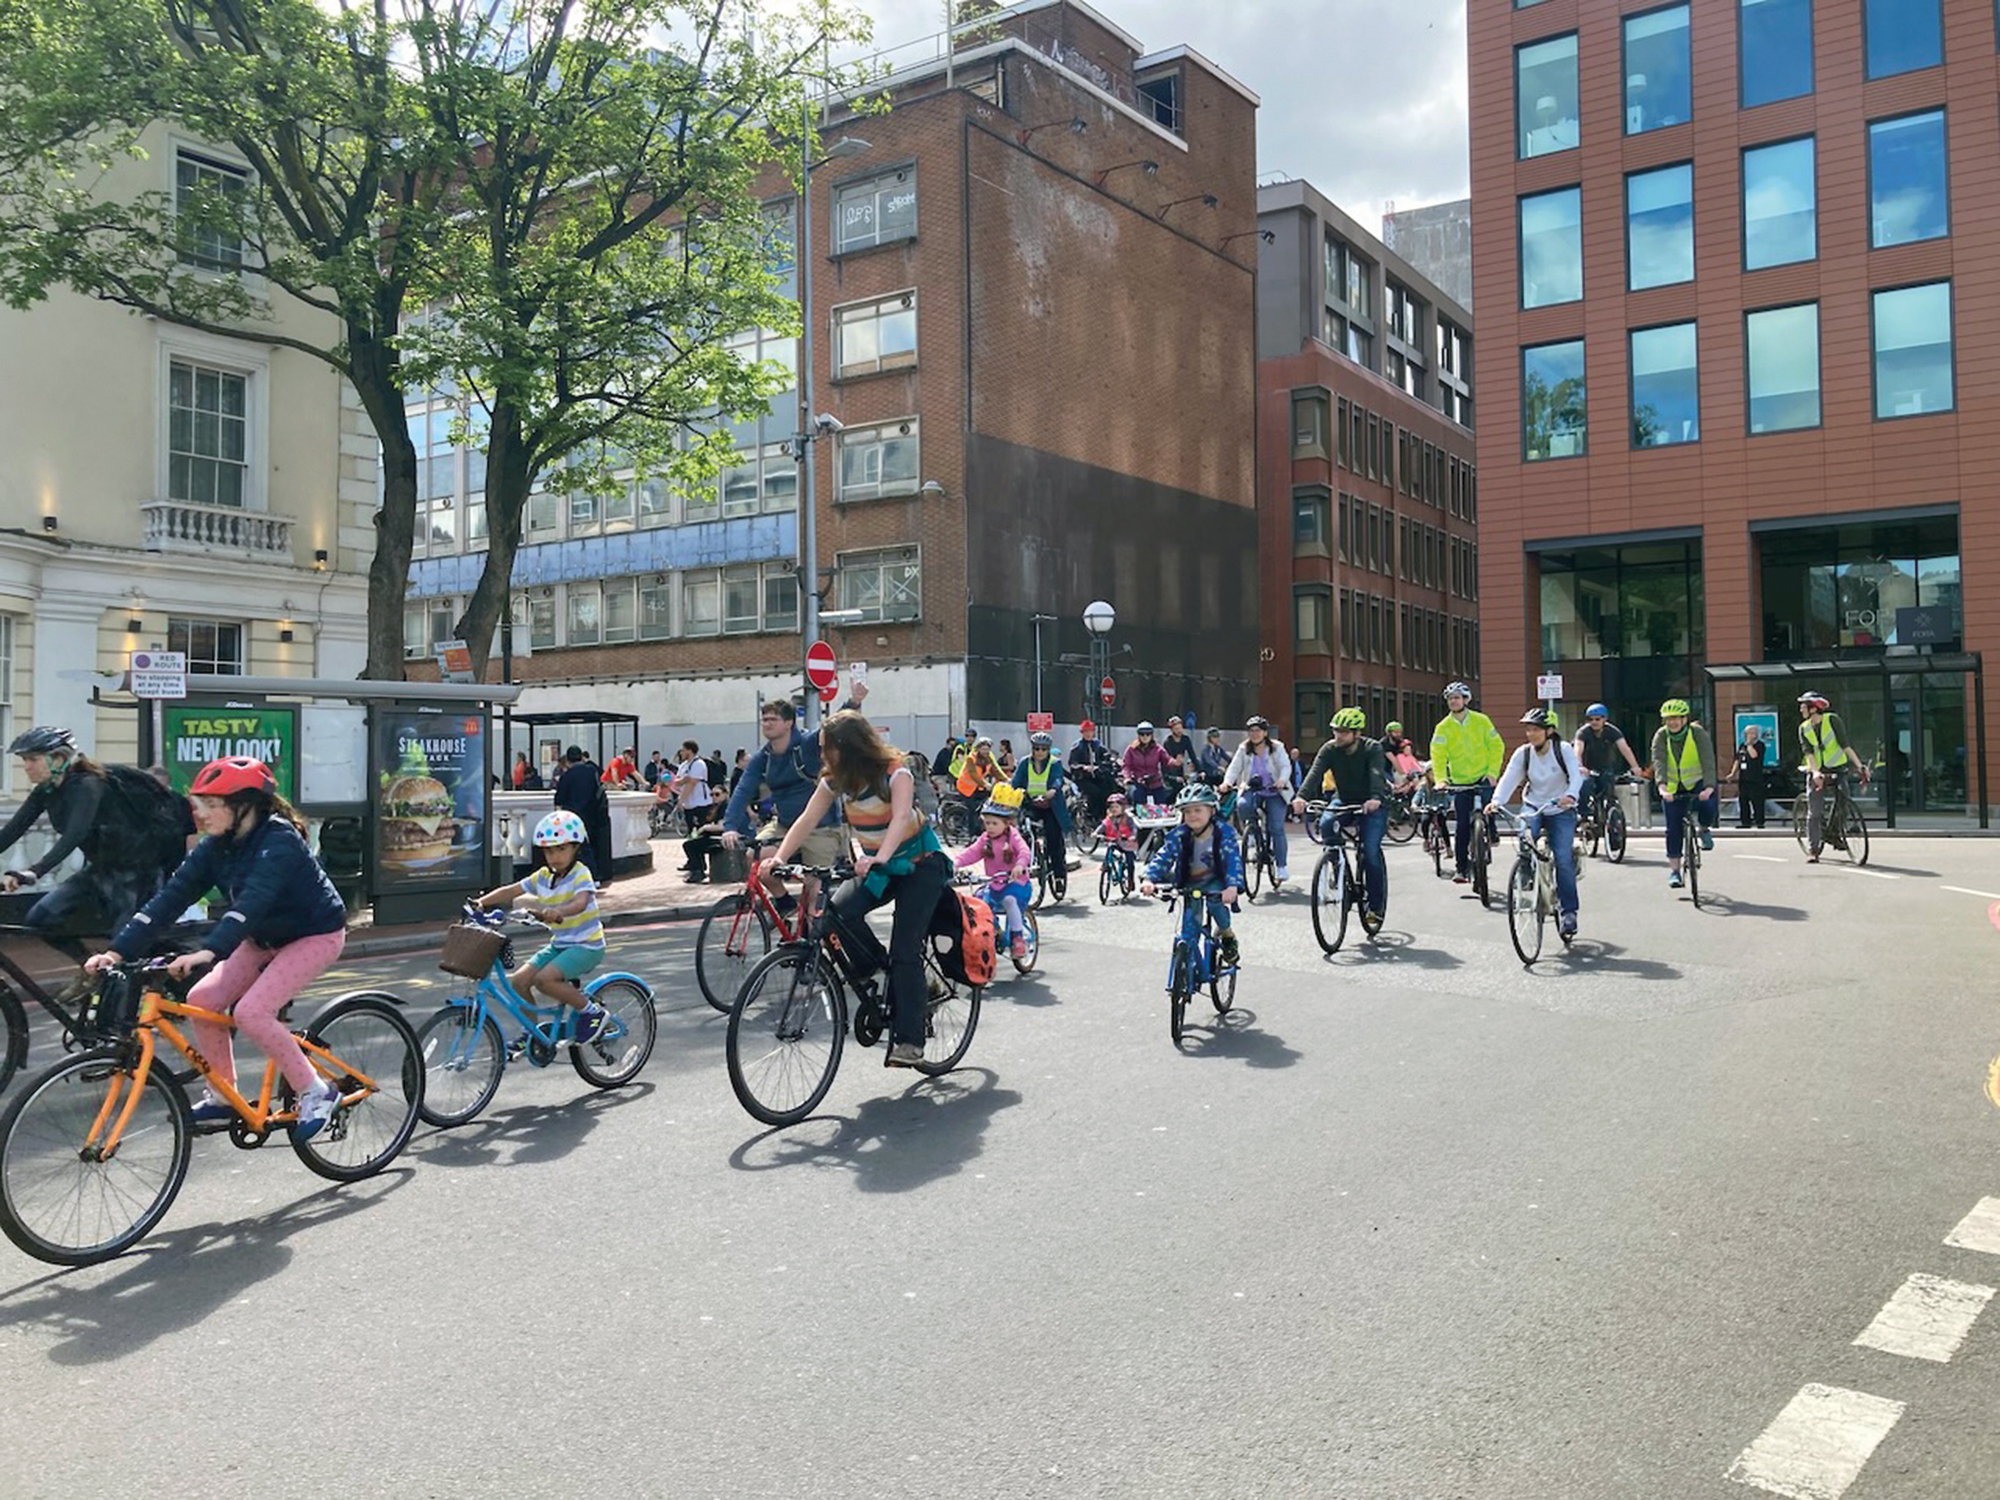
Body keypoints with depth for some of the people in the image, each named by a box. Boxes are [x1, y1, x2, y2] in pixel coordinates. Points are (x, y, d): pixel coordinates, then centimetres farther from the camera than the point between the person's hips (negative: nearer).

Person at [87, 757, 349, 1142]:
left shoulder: (278, 842, -28)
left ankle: (316, 1093, -8)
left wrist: (208, 952, -55)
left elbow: (252, 900, -42)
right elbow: (172, 896, -11)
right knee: (202, 1001, -7)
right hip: (264, 939, 8)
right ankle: (224, 1098, 11)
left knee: (251, 1011, -24)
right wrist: (118, 950, -19)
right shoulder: (217, 846, -5)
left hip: (314, 935, -8)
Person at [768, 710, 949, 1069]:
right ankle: (884, 977, -4)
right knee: (839, 909, -24)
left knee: (905, 952, -16)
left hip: (919, 863, -5)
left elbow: (901, 817, -38)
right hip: (875, 865, 6)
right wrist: (779, 858, -25)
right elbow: (807, 821, -10)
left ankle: (908, 1040, -10)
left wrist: (879, 858, -54)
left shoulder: (895, 774, -22)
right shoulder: (834, 781, -5)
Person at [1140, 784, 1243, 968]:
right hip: (1189, 882, 2)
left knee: (1214, 899, -29)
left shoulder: (1224, 832, -18)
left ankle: (1227, 934, -1)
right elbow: (1163, 857, -20)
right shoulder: (1180, 835, -12)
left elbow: (1233, 860, -29)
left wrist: (1233, 886, -46)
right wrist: (1149, 879, -38)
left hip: (1215, 881, -2)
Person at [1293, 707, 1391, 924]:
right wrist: (1301, 796, -45)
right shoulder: (1330, 749, -12)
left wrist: (1375, 799, -58)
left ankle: (1377, 904, -2)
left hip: (1372, 804, -3)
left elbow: (1377, 774, -37)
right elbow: (1315, 773, -27)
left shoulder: (1373, 749, -20)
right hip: (1344, 800, 3)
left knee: (1371, 851, -16)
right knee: (1326, 824, -28)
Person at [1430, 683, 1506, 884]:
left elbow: (1497, 747, 1)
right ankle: (1461, 867, 6)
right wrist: (1441, 778, -21)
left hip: (1483, 779, -1)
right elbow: (1438, 755, -7)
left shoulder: (1481, 721, -1)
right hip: (1460, 782, 1)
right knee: (1461, 826, -1)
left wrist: (1492, 773, -8)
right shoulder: (1443, 728, -1)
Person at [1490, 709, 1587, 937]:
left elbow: (1576, 775, -26)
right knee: (1526, 837, -30)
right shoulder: (1523, 753, -5)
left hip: (1561, 810, -2)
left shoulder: (1563, 750, -12)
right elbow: (1509, 778, -16)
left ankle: (1568, 911, 0)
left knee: (1563, 859, -12)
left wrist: (1570, 795, -47)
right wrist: (1496, 801, -34)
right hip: (1533, 807, 2)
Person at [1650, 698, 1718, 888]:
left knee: (1707, 807, -30)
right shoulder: (1661, 736, -10)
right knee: (1673, 829, -3)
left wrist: (1709, 787, -40)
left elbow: (1708, 761, -26)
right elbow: (1659, 762, -24)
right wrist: (1662, 786, -41)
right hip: (1673, 787, 2)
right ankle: (1674, 870, 7)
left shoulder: (1698, 733, -16)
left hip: (1698, 782, -2)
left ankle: (1703, 829, 5)